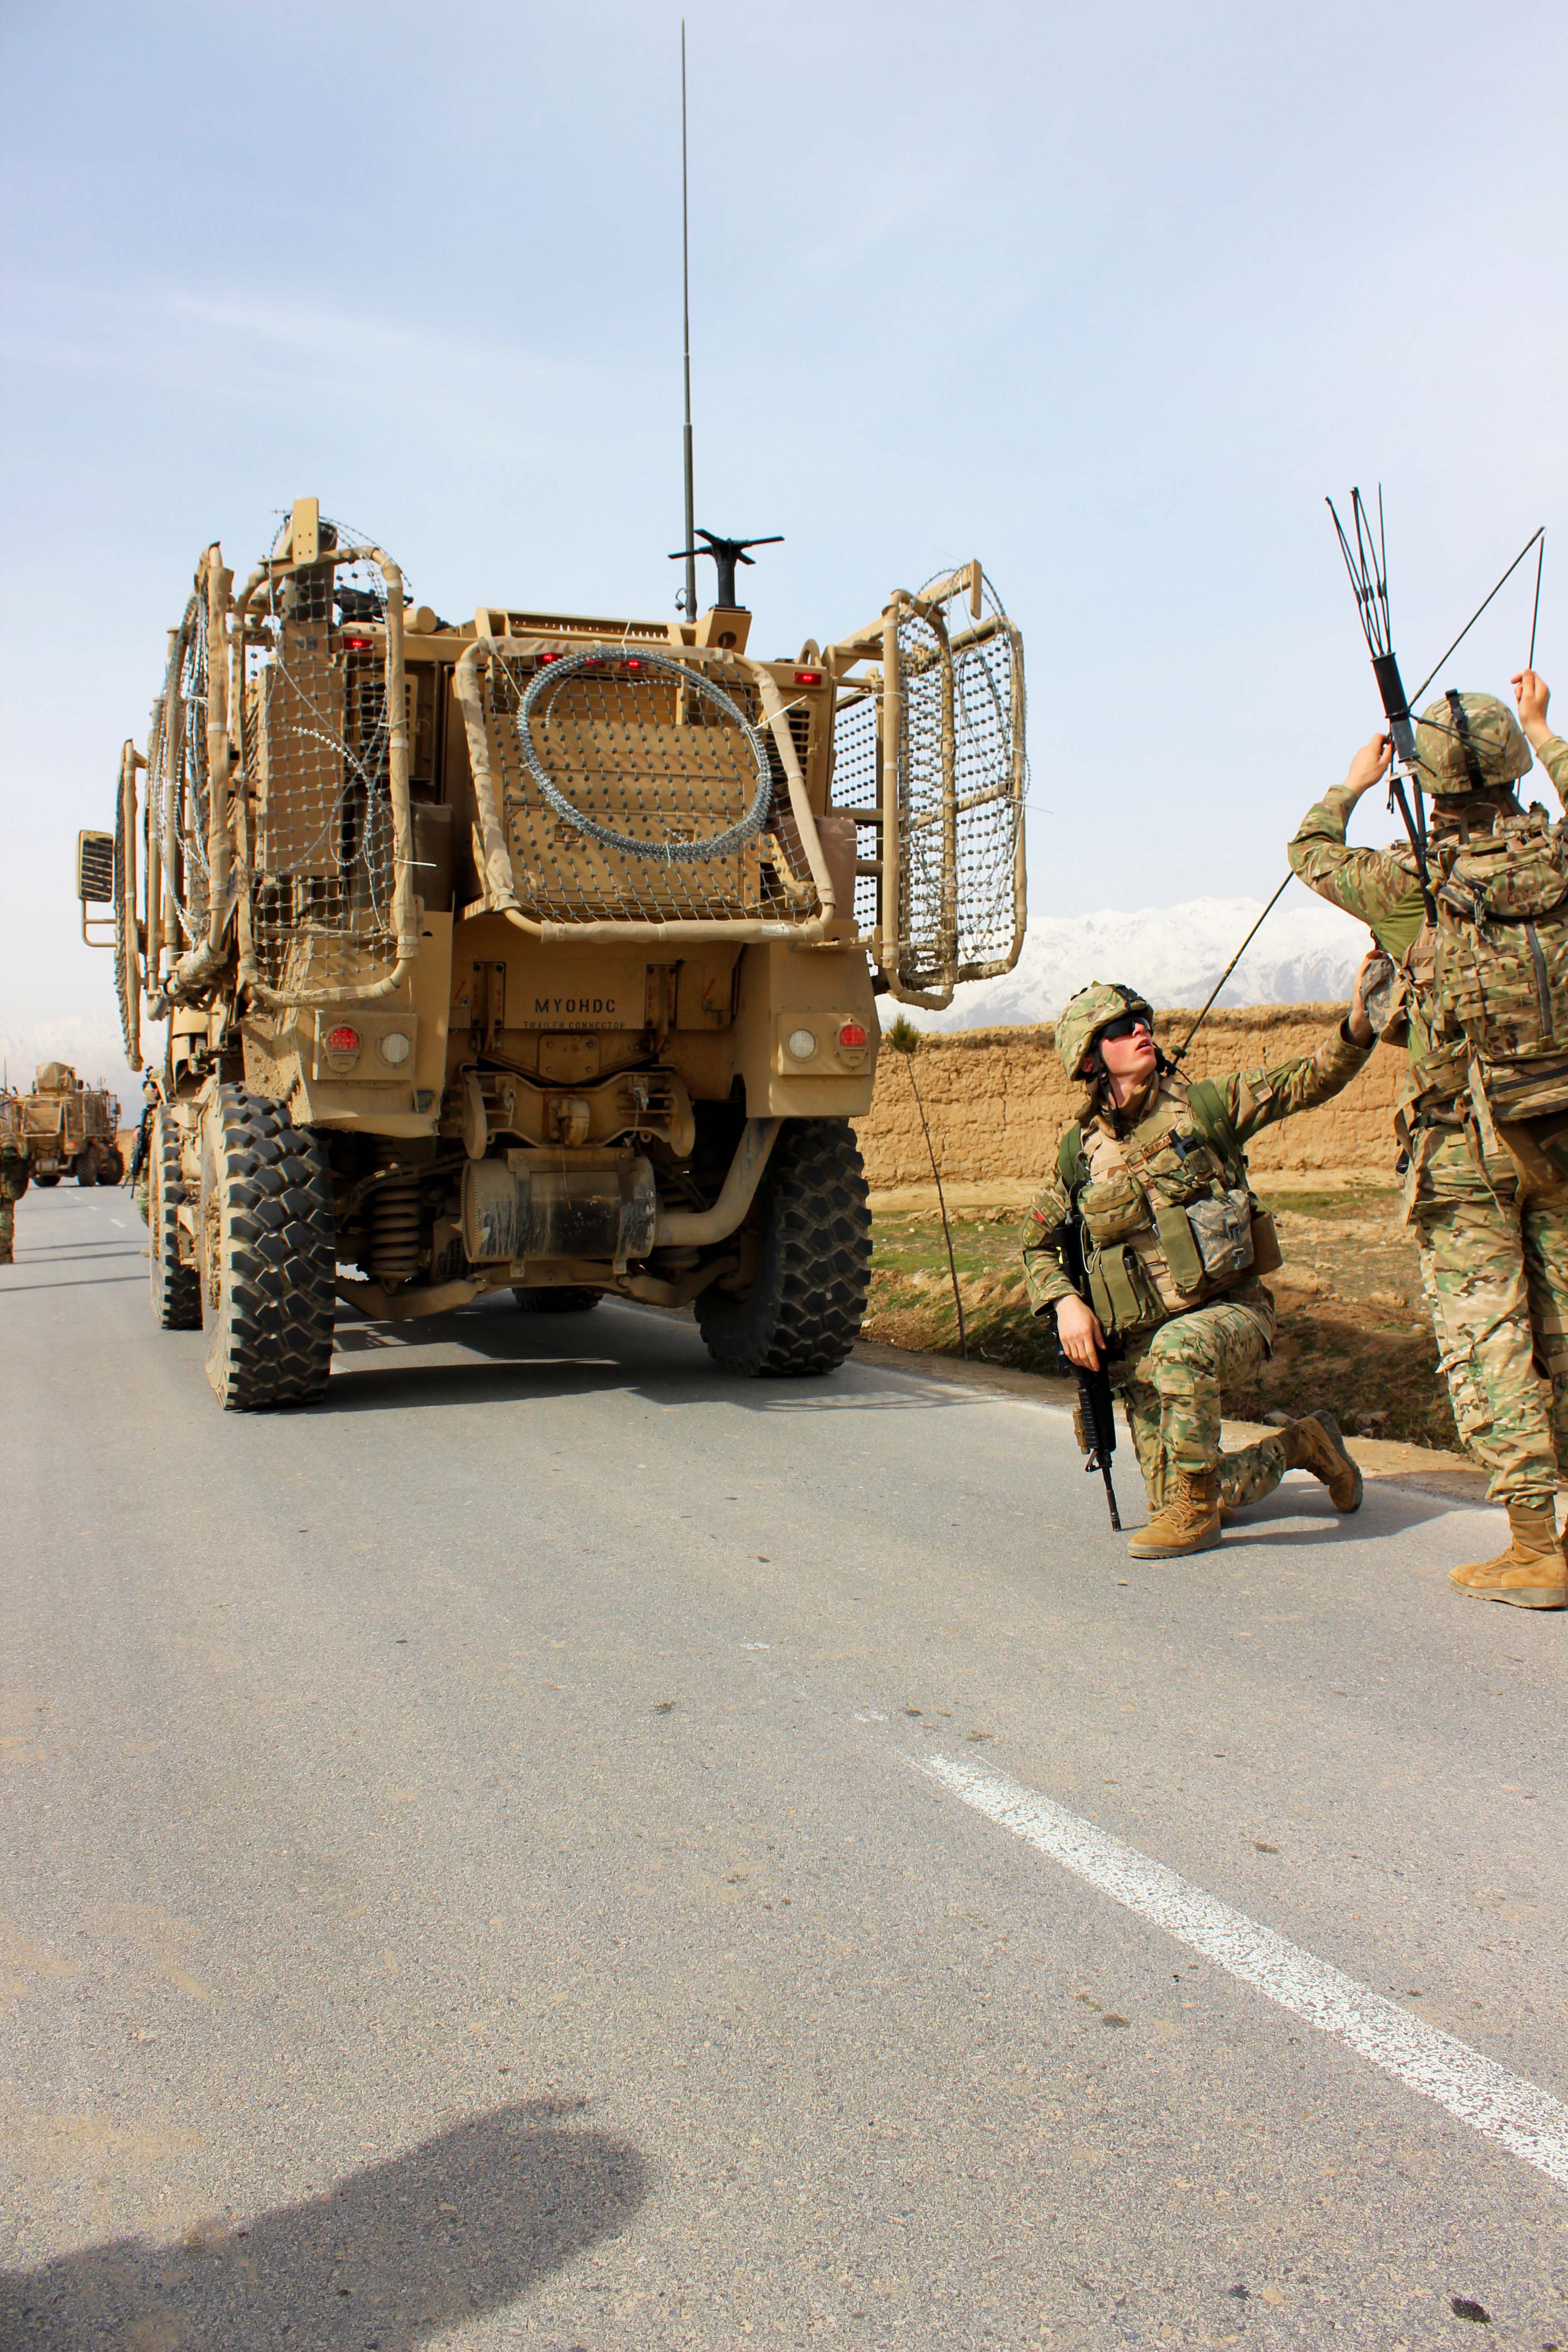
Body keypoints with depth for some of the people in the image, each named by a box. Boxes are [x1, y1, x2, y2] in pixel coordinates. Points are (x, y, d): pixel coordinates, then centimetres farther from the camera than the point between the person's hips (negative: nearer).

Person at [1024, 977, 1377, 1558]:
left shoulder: (1204, 1105, -1)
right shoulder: (1078, 1152, 4)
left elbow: (1311, 1080, -9)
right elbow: (1040, 1247, 14)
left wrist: (1357, 1027, -27)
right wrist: (1064, 1301, -5)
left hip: (1231, 1313, -3)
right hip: (1143, 1346, 3)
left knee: (1182, 1346, -39)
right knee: (1193, 1498, 1)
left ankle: (1192, 1511, -21)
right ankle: (1299, 1445, 29)